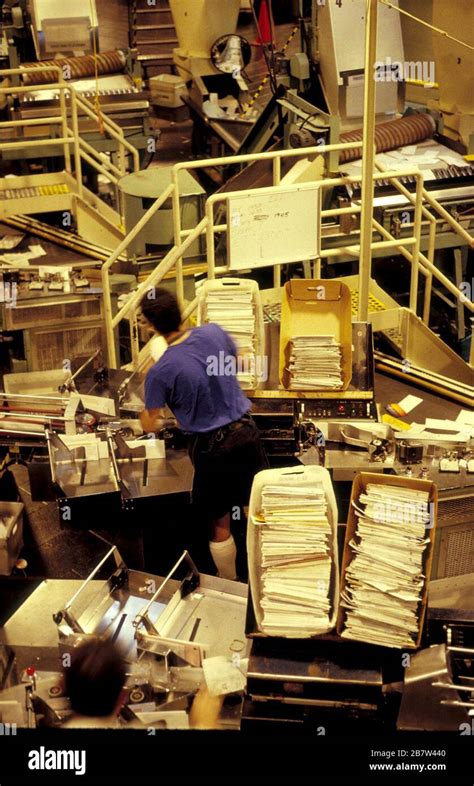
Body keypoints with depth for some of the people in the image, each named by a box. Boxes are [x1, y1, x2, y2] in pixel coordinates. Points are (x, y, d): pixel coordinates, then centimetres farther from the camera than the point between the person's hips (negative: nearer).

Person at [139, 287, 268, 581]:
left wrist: (146, 411, 15)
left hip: (212, 447, -4)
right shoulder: (214, 332, -7)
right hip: (246, 432, 5)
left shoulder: (161, 372, -20)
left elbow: (150, 426, -7)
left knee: (219, 525, 15)